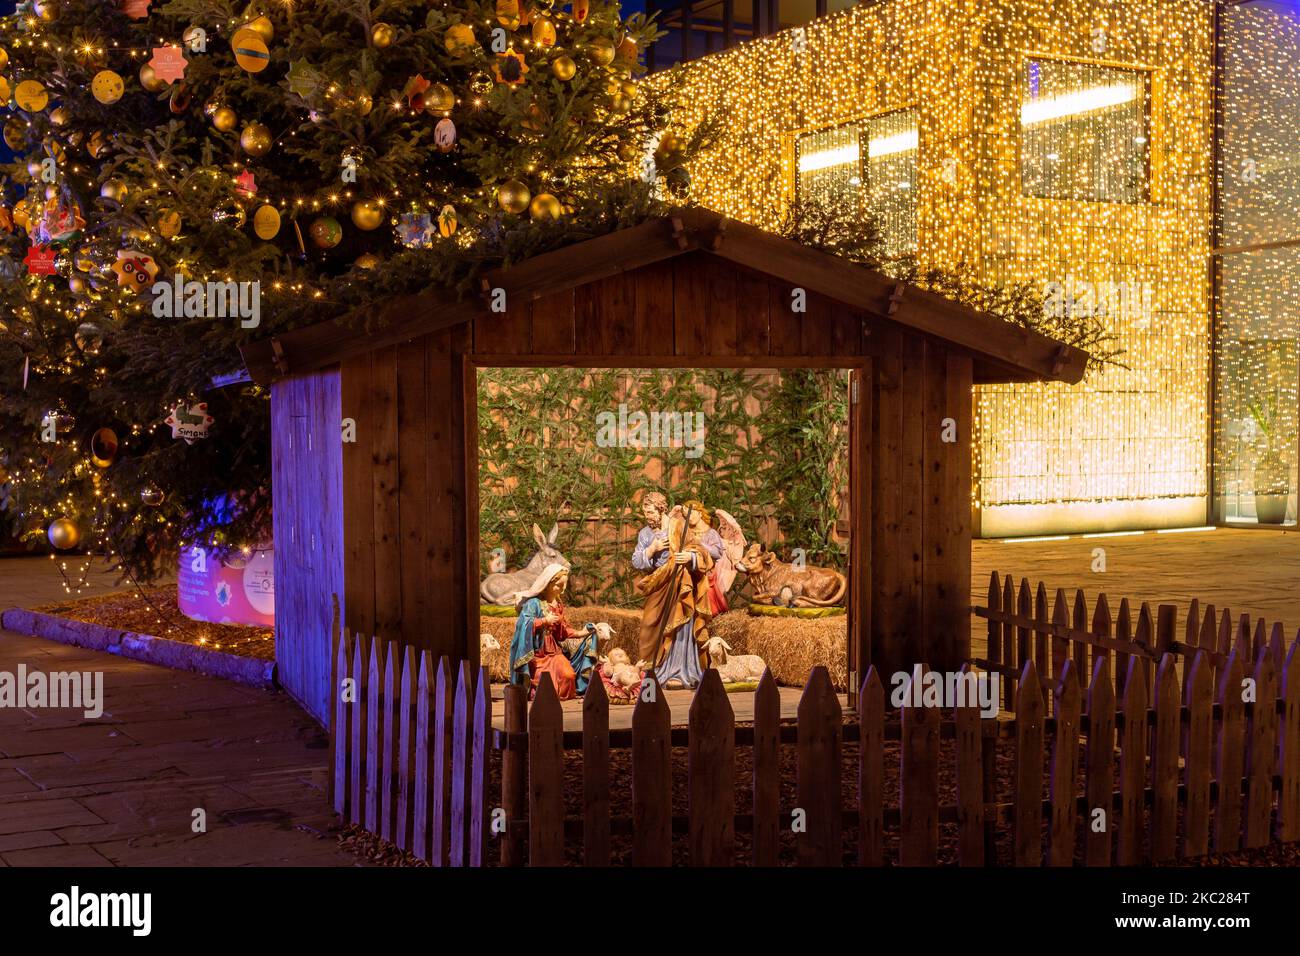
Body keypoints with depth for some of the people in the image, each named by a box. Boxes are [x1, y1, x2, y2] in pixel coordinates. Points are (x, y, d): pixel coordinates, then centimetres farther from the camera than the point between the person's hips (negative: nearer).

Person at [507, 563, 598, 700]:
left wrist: (579, 633, 6)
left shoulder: (558, 604, 13)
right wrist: (545, 621, -24)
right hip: (537, 652, -6)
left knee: (568, 674, -19)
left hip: (554, 651, 6)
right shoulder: (534, 603, -11)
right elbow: (523, 624, -25)